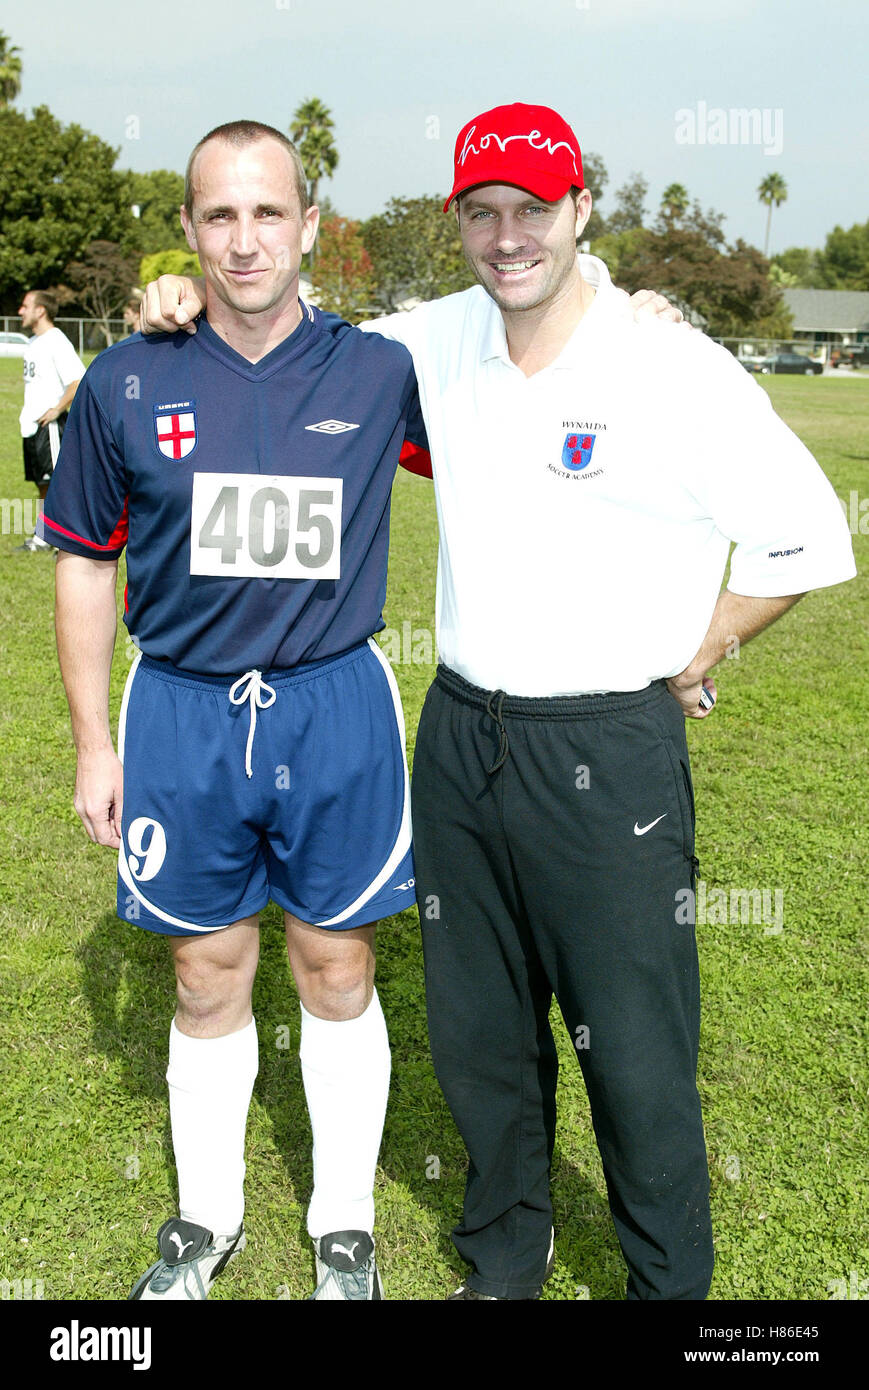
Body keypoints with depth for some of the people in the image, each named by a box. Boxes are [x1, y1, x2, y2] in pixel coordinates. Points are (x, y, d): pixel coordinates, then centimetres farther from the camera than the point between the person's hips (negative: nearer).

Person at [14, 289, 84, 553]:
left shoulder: (56, 342, -14)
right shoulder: (34, 342, 14)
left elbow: (80, 380, -23)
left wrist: (57, 409, -20)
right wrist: (29, 413, 16)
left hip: (50, 424, -9)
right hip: (31, 424, 9)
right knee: (43, 484, 13)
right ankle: (43, 538, 20)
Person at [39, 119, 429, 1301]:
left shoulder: (382, 374, -4)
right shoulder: (128, 384, -2)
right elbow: (84, 562, 6)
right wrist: (93, 743, 6)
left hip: (334, 707, 0)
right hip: (183, 713, 1)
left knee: (336, 972, 12)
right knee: (208, 976, 14)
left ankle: (344, 1224, 35)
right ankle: (207, 1219, 38)